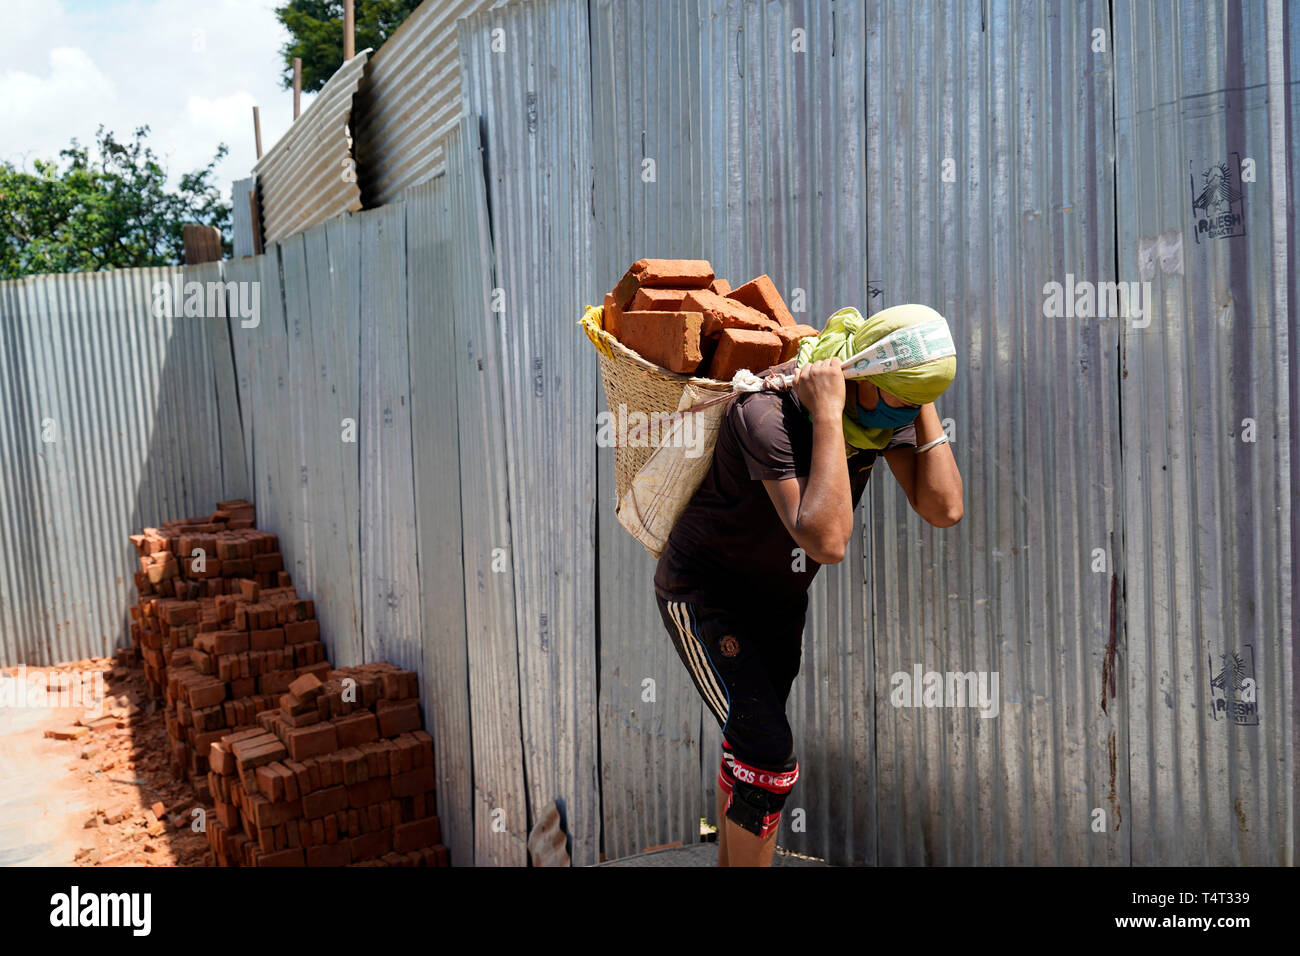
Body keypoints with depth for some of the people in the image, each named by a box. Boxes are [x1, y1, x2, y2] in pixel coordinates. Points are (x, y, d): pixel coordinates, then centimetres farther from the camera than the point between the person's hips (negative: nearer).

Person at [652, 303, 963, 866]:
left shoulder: (889, 410, -9)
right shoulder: (769, 410, -33)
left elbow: (943, 509, -18)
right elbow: (827, 540, -44)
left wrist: (924, 407, -22)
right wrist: (828, 414, -42)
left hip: (778, 595, 7)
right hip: (704, 592, -7)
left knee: (749, 741, 18)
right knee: (769, 755, -14)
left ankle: (730, 860, 37)